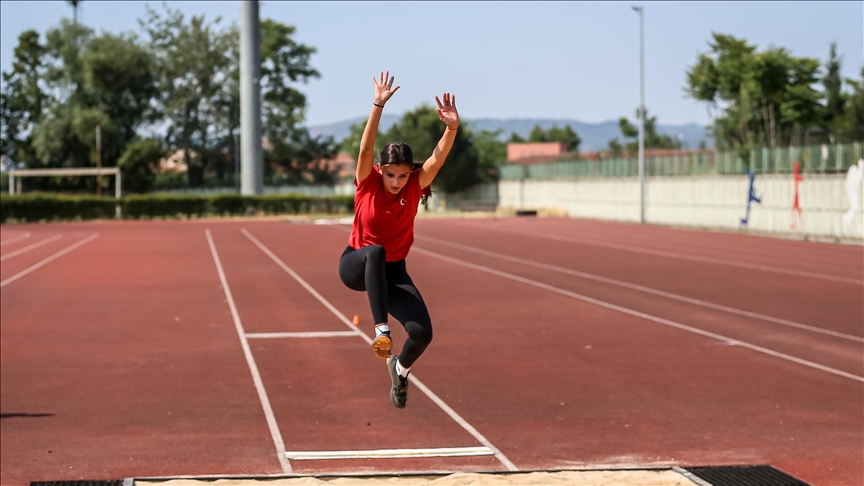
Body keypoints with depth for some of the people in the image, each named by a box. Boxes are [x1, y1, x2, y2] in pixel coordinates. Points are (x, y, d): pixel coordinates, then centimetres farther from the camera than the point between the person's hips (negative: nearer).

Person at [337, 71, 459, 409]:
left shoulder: (415, 186, -10)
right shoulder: (368, 182, -14)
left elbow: (438, 157, -26)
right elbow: (366, 148, -32)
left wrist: (452, 128, -45)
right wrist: (378, 106, -43)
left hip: (393, 272, 2)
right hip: (355, 266, -2)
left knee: (422, 332, -18)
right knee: (375, 252, -40)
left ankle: (400, 368, 17)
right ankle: (381, 330, -45)